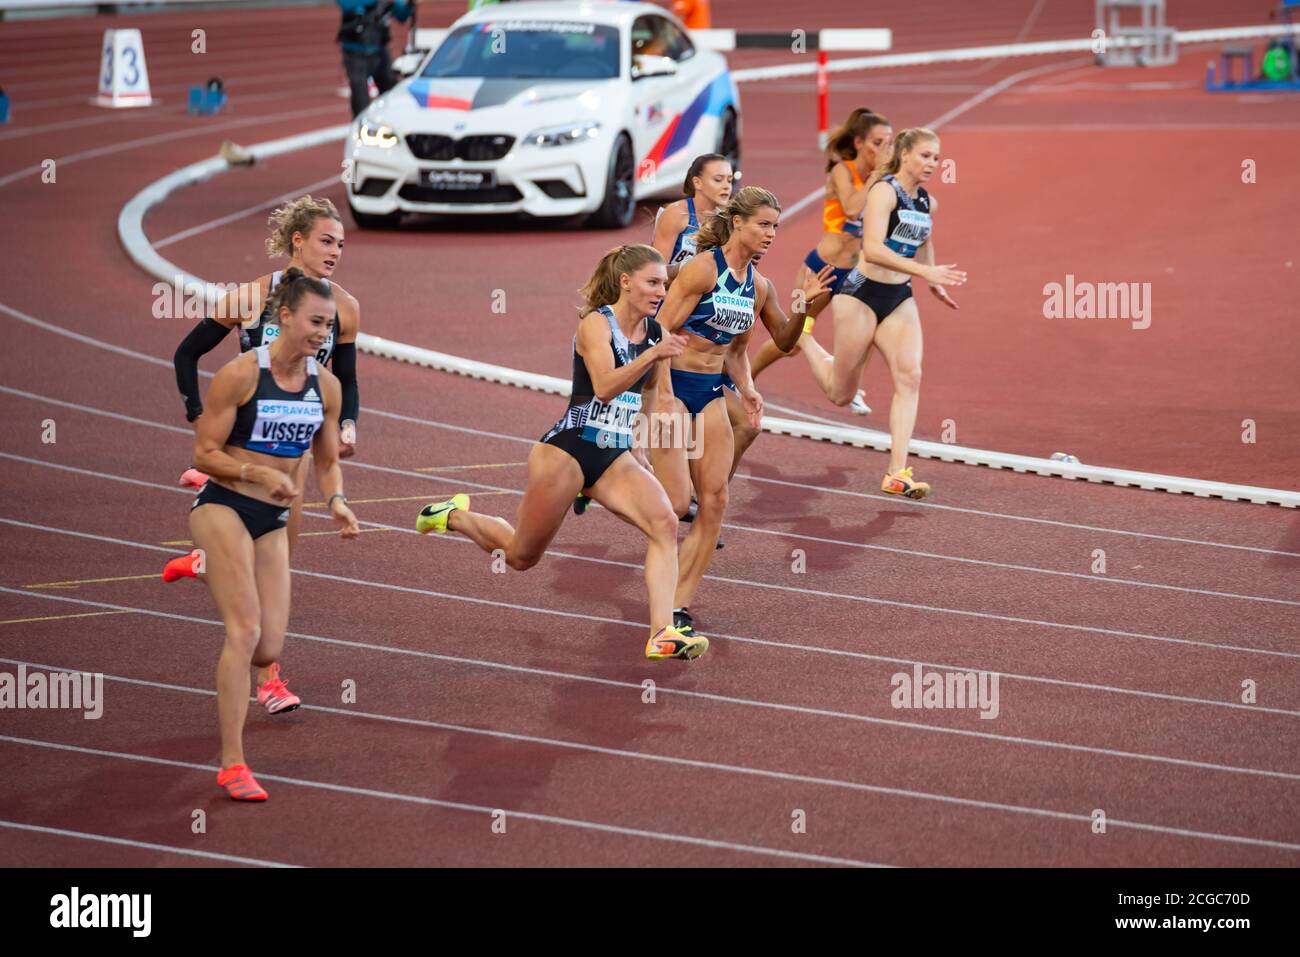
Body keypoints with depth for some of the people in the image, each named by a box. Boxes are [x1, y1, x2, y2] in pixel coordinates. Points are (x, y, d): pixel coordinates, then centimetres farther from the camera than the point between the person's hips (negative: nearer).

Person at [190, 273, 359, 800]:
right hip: (222, 506, -6)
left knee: (268, 651, 1)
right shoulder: (240, 374, -12)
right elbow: (204, 453, -10)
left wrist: (336, 501, -5)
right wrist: (259, 474, -25)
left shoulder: (327, 386, 4)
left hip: (273, 520, 6)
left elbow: (328, 461, 15)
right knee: (245, 630, -18)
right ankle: (232, 764, -13)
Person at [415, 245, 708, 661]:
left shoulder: (655, 332, 6)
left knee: (664, 522, -23)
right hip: (568, 450, -6)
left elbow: (663, 399, 23)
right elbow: (604, 387, -29)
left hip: (615, 458, 6)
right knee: (521, 556, 8)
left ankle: (663, 634, -28)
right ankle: (452, 516, 36)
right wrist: (651, 355, -37)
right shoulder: (596, 323, -13)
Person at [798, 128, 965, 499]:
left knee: (910, 376, -16)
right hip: (862, 295, -6)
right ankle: (801, 335, 37)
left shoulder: (928, 203, 7)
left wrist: (935, 285, 36)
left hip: (900, 300, 6)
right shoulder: (884, 192, -17)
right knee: (841, 394, 7)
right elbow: (873, 249, -29)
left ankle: (897, 474, -18)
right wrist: (926, 272, -35)